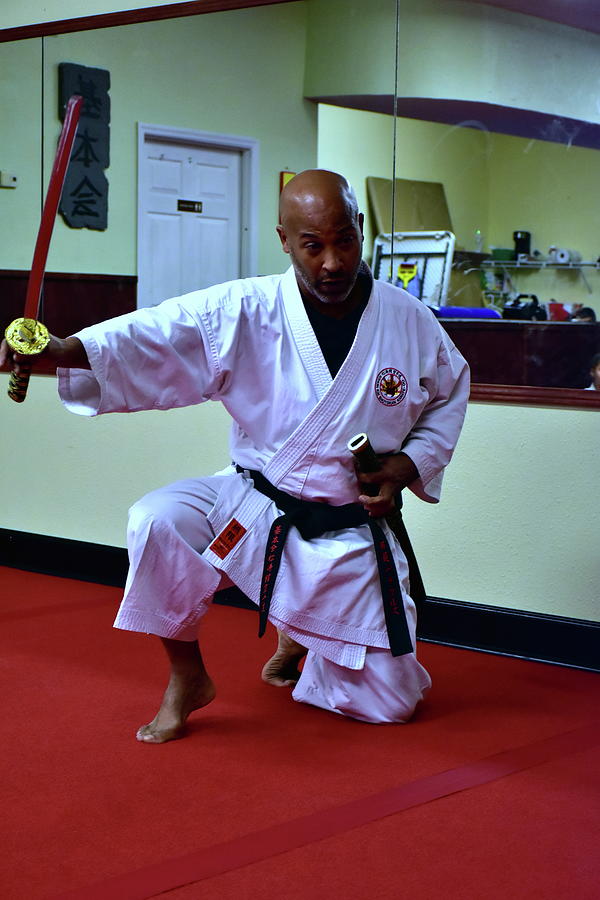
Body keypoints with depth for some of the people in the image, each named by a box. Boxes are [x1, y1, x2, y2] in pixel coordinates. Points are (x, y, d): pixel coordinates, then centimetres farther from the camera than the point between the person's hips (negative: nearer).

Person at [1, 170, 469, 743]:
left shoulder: (408, 321, -8)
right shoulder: (245, 313, -14)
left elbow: (449, 398, 8)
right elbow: (156, 337, -27)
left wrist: (409, 464, -9)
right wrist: (62, 348, -45)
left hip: (354, 531, 1)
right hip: (253, 507, -1)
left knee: (391, 702, 4)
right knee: (158, 523, -31)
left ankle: (298, 641, 39)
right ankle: (186, 679, -5)